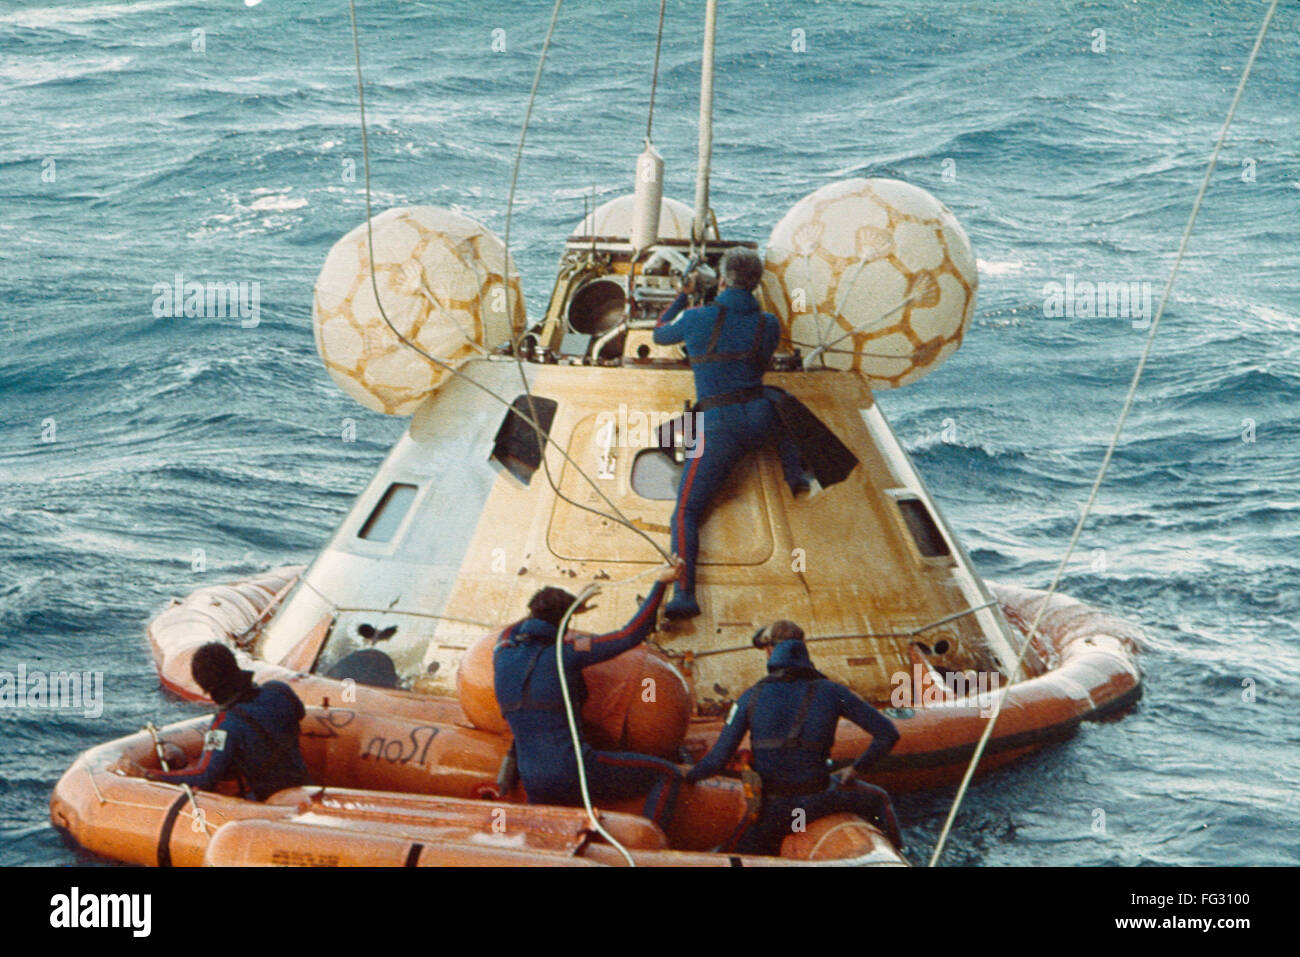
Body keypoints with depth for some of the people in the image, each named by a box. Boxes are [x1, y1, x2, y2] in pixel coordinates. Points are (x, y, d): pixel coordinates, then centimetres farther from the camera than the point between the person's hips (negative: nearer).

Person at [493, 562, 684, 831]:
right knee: (667, 775, 5)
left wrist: (564, 607, 41)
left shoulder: (503, 655, 7)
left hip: (534, 783, 6)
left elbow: (511, 632, 34)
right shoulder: (565, 653, -8)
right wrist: (661, 584, -5)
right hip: (574, 767, -6)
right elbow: (631, 635, -10)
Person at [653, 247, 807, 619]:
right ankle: (795, 473, 23)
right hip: (760, 421, 4)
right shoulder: (769, 325, 8)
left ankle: (684, 593, -26)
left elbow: (659, 334, 21)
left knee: (685, 513, -5)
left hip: (718, 428, -3)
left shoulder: (698, 318, 0)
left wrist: (682, 296, 35)